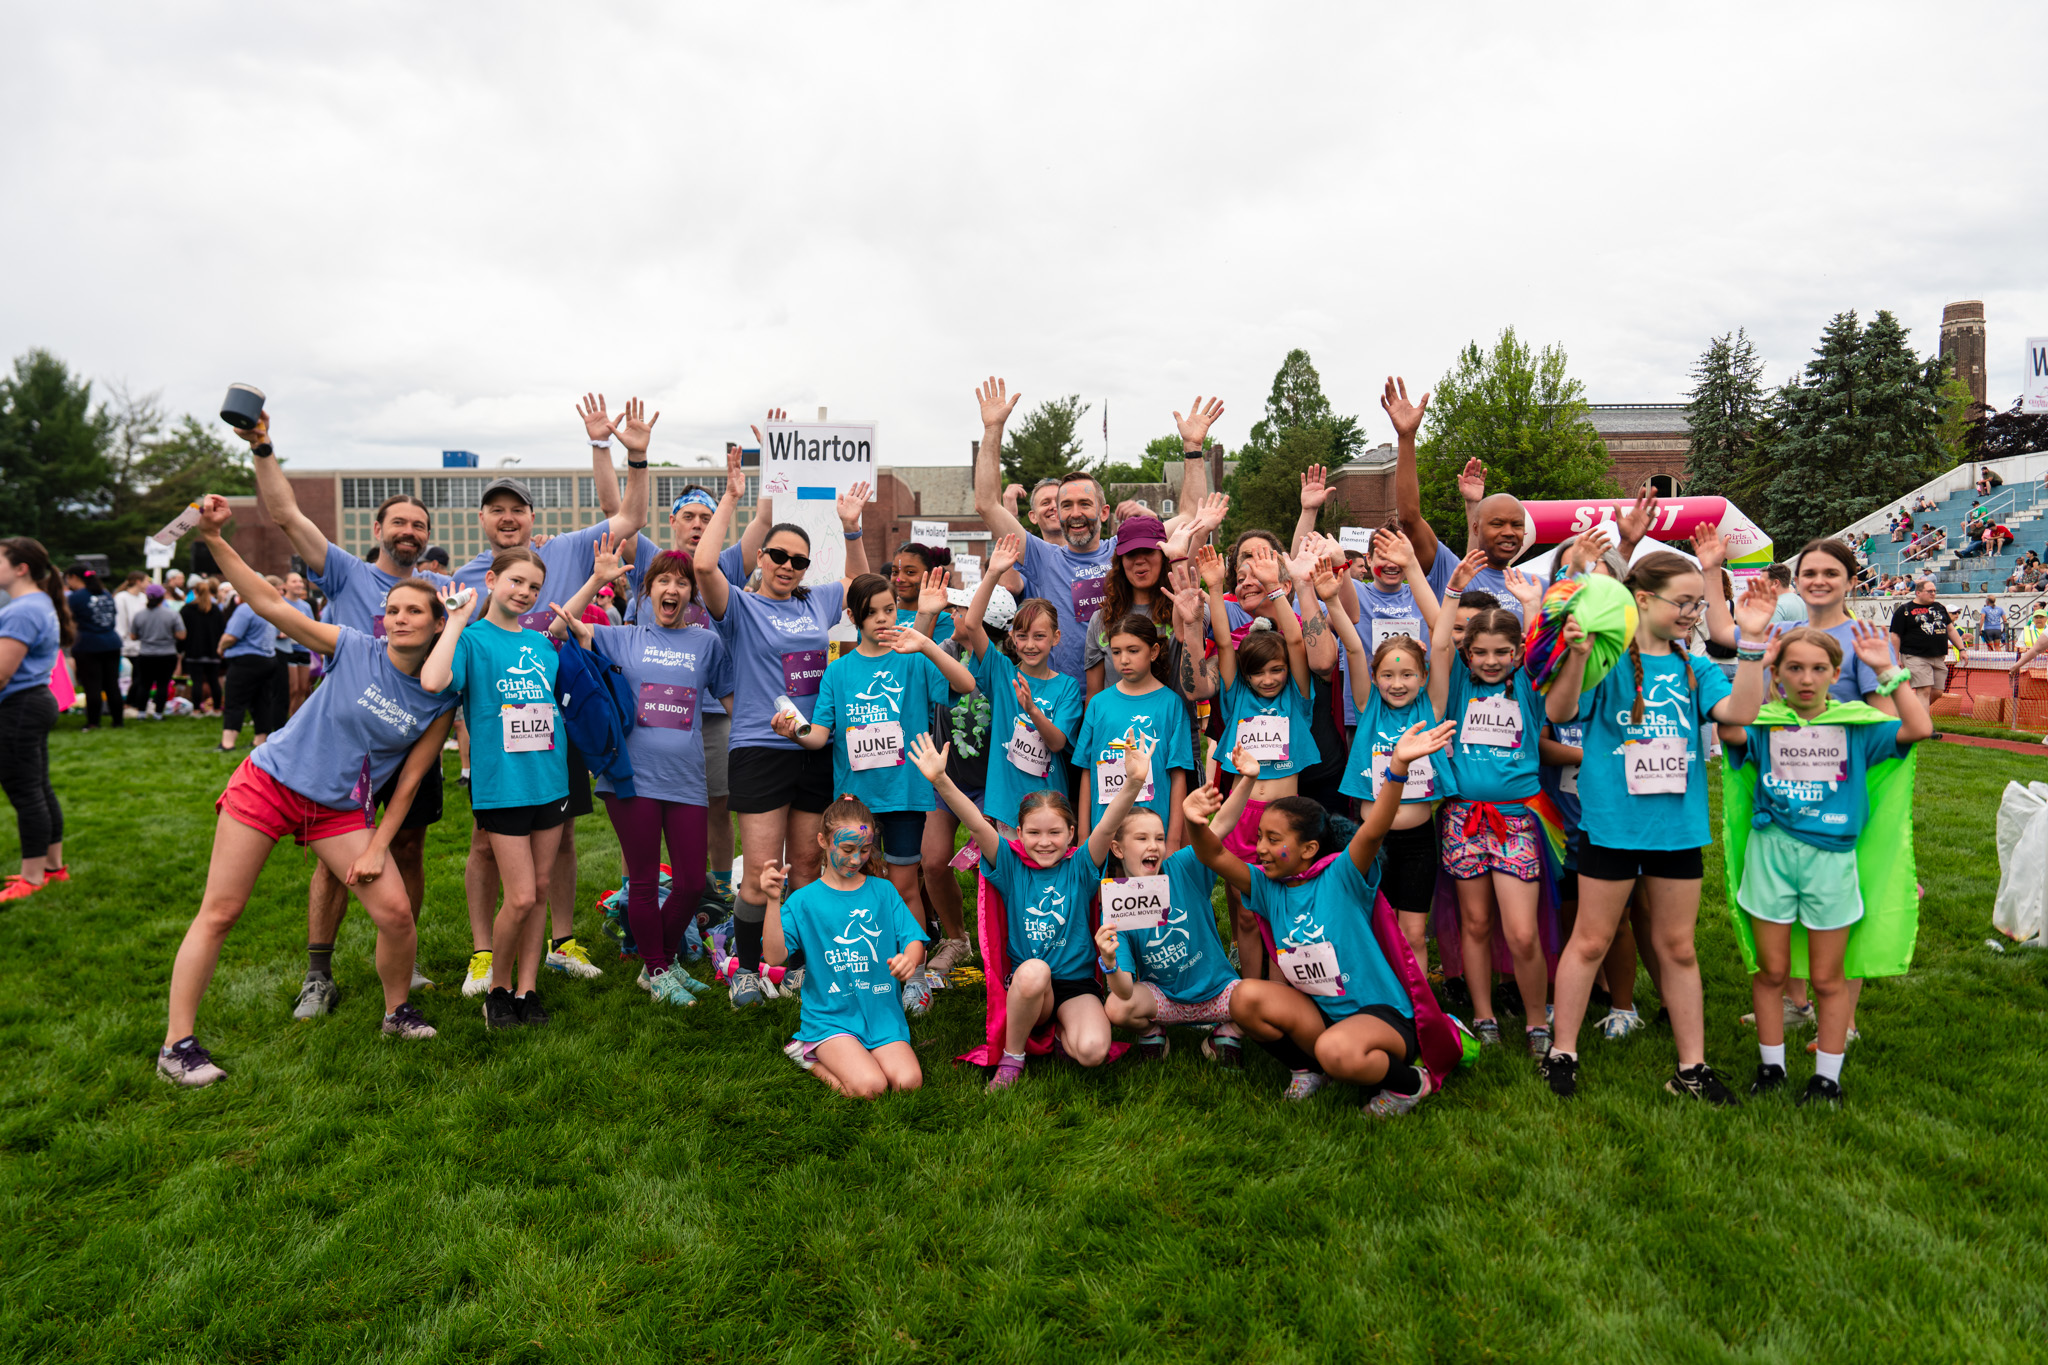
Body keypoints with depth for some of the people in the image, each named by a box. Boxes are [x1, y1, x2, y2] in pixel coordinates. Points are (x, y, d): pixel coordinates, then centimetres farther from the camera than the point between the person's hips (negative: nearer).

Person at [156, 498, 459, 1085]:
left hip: (340, 810, 2)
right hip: (270, 781, -2)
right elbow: (270, 604, -15)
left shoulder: (439, 702, -5)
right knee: (219, 912, -1)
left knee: (395, 912, -5)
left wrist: (376, 848, -4)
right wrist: (213, 539, -25)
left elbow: (407, 784, -1)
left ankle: (397, 1010, 21)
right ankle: (177, 1044, 11)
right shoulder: (354, 650, -11)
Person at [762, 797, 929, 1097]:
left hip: (882, 1014, 3)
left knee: (908, 1082, -19)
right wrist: (774, 901, -23)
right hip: (830, 1016, -3)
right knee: (869, 1087, -24)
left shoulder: (883, 891, 8)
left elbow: (914, 941, 2)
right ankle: (810, 1056, 4)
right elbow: (774, 956, -12)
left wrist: (910, 959, -23)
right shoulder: (805, 900, -1)